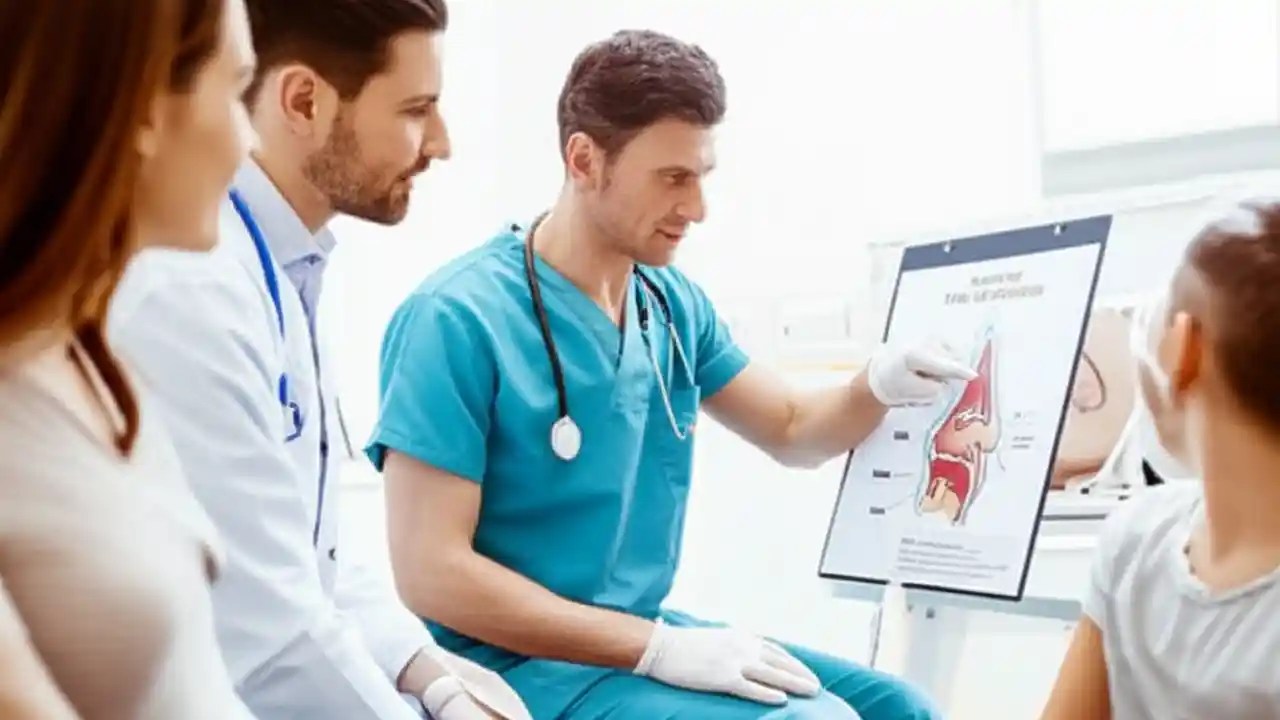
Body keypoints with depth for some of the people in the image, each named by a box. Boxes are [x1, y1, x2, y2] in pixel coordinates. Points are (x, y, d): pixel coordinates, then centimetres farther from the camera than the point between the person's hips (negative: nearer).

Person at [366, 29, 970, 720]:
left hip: (641, 634, 7)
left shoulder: (673, 303, 4)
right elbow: (431, 572, -21)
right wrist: (657, 647, -22)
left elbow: (792, 430, 16)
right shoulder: (461, 318, -18)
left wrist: (878, 384, -8)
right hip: (521, 663, -7)